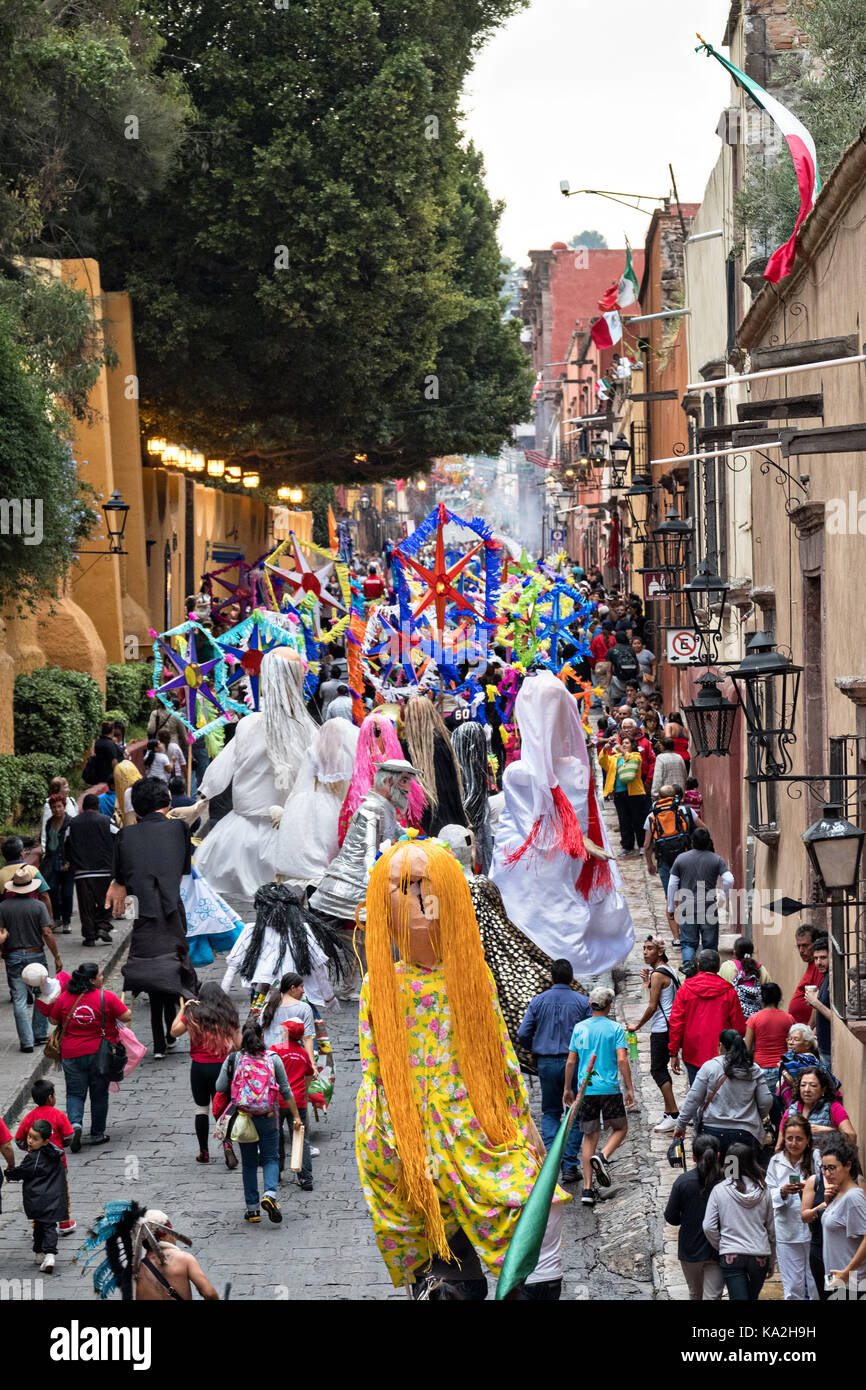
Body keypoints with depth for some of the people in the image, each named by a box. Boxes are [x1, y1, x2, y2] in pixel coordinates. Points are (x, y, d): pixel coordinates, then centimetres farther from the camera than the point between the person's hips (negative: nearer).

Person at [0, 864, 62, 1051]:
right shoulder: (38, 906, -8)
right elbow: (47, 934, -11)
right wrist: (57, 957, -3)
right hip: (36, 954, -1)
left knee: (19, 1001, 2)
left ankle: (27, 1041, -1)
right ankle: (39, 1034, 22)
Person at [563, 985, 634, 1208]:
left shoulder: (579, 1028, 5)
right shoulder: (615, 1029, -5)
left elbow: (571, 1061, 7)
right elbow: (622, 1060, -12)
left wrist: (567, 1089, 16)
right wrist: (630, 1089, -6)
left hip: (585, 1089, 3)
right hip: (609, 1088, -3)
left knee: (589, 1136, 8)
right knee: (620, 1128, 16)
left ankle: (587, 1188, 1)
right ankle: (602, 1157, -14)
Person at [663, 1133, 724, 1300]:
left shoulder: (683, 1181, -10)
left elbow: (671, 1217, -5)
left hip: (690, 1250, 1)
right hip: (717, 1250, -1)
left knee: (695, 1295, 21)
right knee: (712, 1297, -2)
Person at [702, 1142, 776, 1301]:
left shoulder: (719, 1190, -5)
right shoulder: (763, 1190, 2)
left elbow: (709, 1227, -7)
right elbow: (771, 1229, 8)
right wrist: (771, 1262, 19)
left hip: (731, 1256, -2)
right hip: (760, 1255, 2)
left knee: (738, 1298, -4)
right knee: (752, 1298, 18)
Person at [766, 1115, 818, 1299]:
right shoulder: (776, 1161, 4)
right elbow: (769, 1197, 4)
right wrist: (782, 1192, -17)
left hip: (813, 1228, -2)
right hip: (787, 1231, 2)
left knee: (815, 1286, 3)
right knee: (793, 1287, 5)